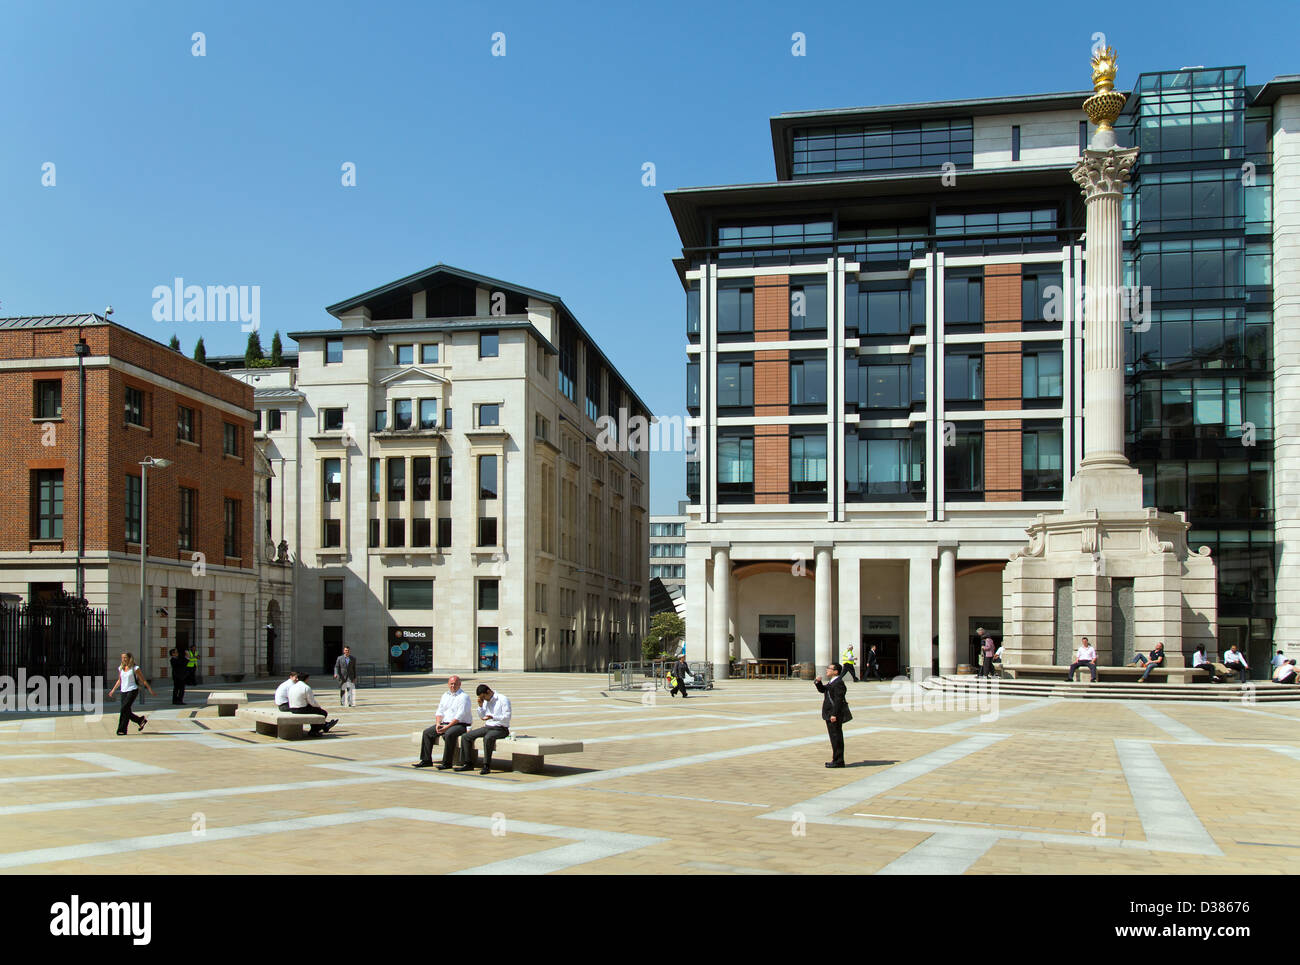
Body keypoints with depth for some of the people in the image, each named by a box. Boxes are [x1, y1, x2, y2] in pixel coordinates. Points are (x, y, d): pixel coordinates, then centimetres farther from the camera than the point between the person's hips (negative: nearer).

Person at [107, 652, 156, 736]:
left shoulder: (135, 668, -5)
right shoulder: (120, 668, 10)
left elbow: (143, 680, -2)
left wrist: (150, 690, -3)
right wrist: (113, 690, 21)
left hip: (132, 690, -6)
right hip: (123, 691, 6)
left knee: (124, 709, -16)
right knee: (127, 712, 3)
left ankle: (122, 730, -11)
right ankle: (141, 720, 24)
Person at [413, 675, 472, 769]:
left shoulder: (463, 696, -9)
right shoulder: (445, 695, 16)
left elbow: (459, 716, -17)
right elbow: (439, 712, 15)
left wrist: (447, 727, -22)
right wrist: (438, 724, -5)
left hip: (460, 725, -8)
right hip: (445, 723, 8)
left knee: (449, 734, -36)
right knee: (427, 732, -3)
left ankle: (447, 763, -28)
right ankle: (426, 760, 0)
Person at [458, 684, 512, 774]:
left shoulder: (503, 699, -9)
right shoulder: (485, 701, 13)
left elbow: (507, 717, -16)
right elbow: (482, 717, 19)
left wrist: (492, 717, -30)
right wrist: (480, 706, 2)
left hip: (501, 729, -8)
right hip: (487, 727, 8)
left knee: (488, 737, -39)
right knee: (465, 736, -4)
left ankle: (486, 766, -34)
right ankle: (466, 764, -1)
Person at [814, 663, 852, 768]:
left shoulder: (838, 683, -17)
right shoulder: (831, 682, 15)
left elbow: (838, 700, -22)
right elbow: (822, 690, 24)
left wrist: (834, 714, -24)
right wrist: (818, 682, 4)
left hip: (835, 715, -11)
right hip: (830, 714, 11)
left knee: (836, 737, -6)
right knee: (835, 737, 15)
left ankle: (838, 761, -2)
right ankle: (836, 759, 22)